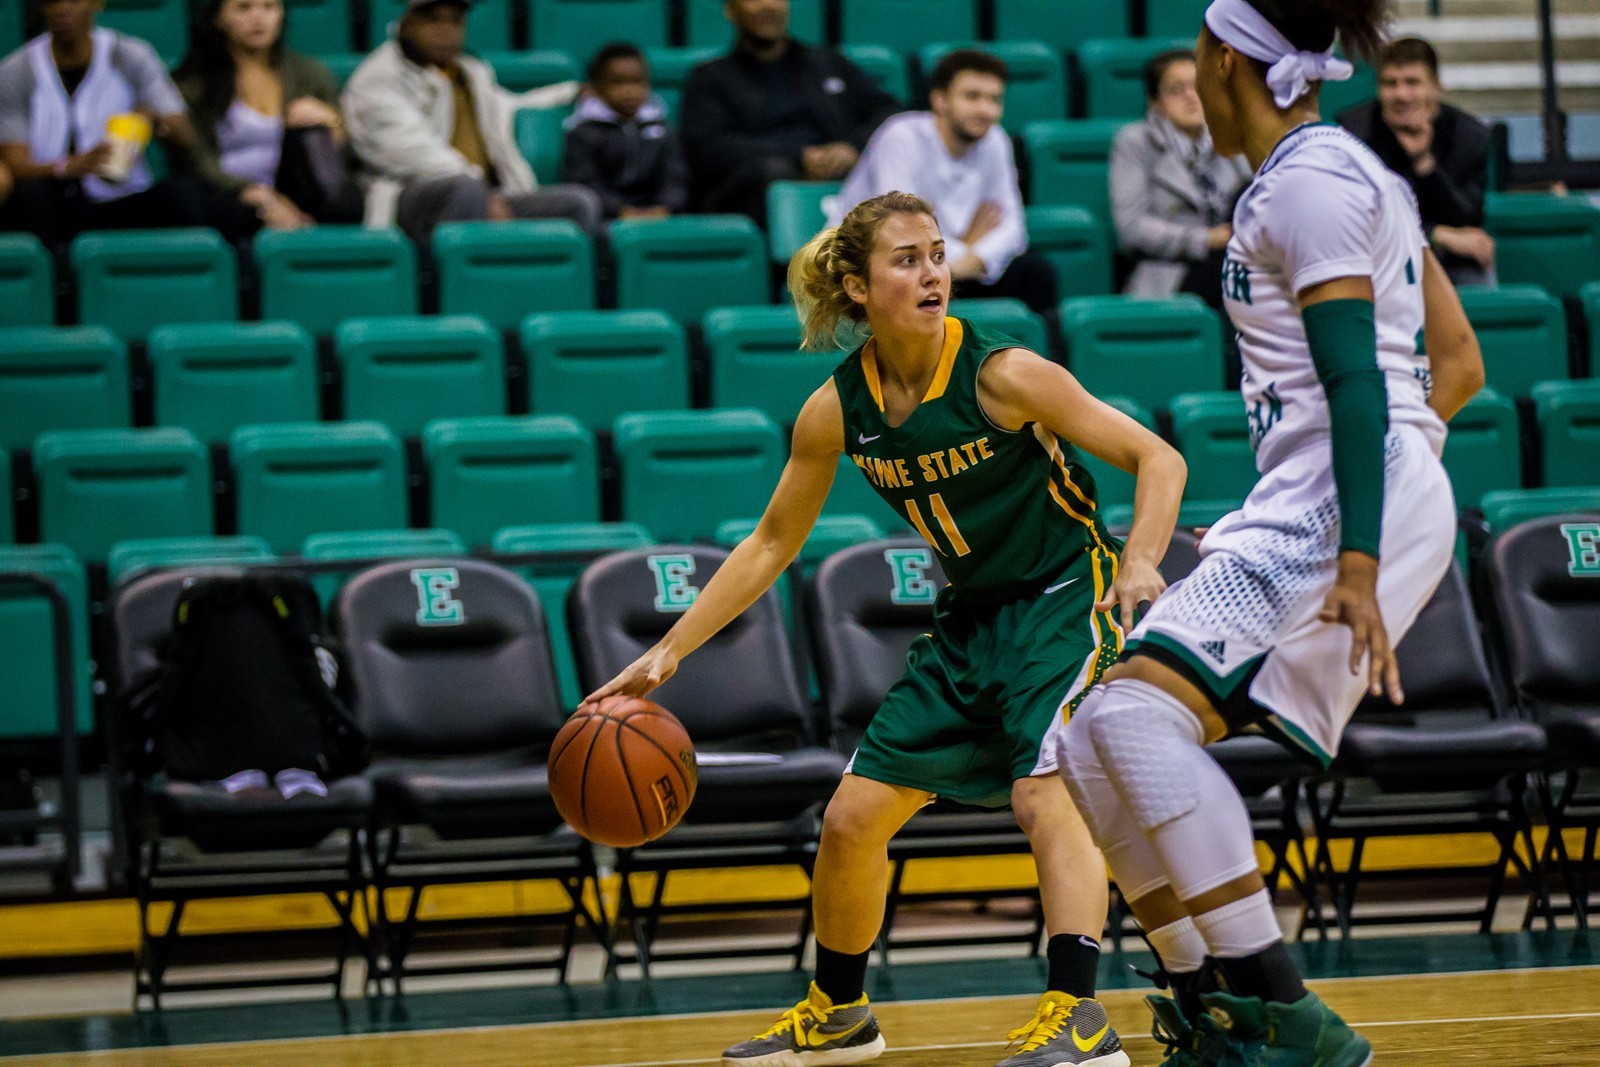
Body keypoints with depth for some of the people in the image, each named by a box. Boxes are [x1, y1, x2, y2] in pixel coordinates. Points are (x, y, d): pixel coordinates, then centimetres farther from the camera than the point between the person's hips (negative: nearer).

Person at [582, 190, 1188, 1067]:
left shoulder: (1002, 375, -21)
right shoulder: (838, 409, -8)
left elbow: (1156, 458, -18)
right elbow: (772, 544, 4)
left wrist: (1140, 563, -35)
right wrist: (667, 653, 0)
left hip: (1066, 600, -6)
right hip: (970, 617, 6)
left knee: (1044, 795, -27)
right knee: (851, 819, 8)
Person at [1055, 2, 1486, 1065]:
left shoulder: (1307, 181, -9)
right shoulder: (1355, 172, 22)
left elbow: (1358, 382, -18)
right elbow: (1459, 360, 23)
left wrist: (1358, 568, -25)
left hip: (1352, 505, -10)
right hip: (1302, 513, 10)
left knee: (1142, 710, -24)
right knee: (1091, 747, 6)